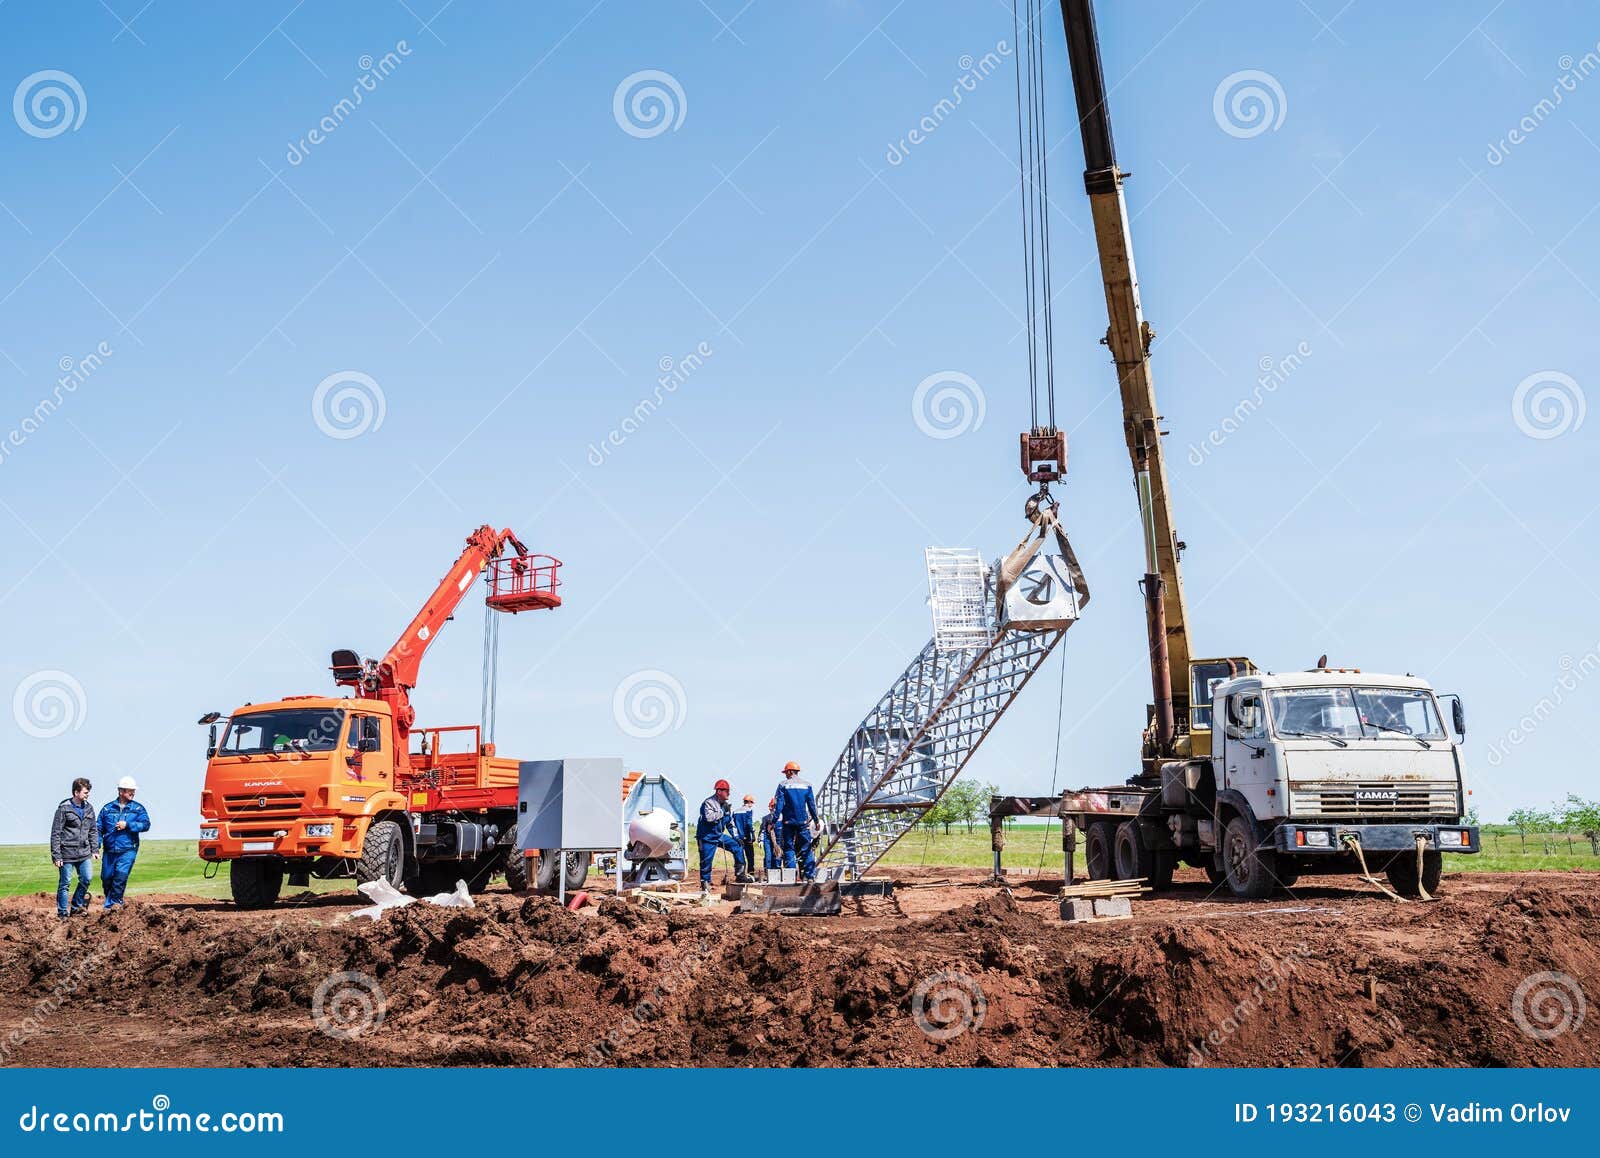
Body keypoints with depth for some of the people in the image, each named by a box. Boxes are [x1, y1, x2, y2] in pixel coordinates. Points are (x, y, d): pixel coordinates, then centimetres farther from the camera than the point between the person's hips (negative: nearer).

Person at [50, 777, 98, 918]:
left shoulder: (89, 808, 7)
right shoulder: (64, 808, -9)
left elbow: (93, 831, 16)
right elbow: (55, 833, -8)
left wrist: (95, 849, 9)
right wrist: (56, 856, -11)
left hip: (84, 853, 5)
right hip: (67, 853, -5)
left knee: (86, 879, 2)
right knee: (65, 883, 1)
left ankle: (76, 907, 18)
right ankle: (62, 913, 9)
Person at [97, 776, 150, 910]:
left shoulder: (138, 808, 7)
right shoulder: (108, 808, 10)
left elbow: (146, 825, -5)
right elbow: (99, 828, 11)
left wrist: (127, 825, -14)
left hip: (128, 850, -2)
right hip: (109, 850, 2)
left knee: (121, 874, -16)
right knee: (106, 878, 4)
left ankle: (115, 902, -3)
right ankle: (110, 902, 24)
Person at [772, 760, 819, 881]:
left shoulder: (783, 785, -1)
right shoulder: (806, 785, 5)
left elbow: (779, 804, -5)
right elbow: (812, 804, 7)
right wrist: (816, 820, 14)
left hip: (788, 821, -1)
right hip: (803, 821, 2)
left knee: (789, 848, 4)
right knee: (806, 848, 3)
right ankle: (810, 874, -5)